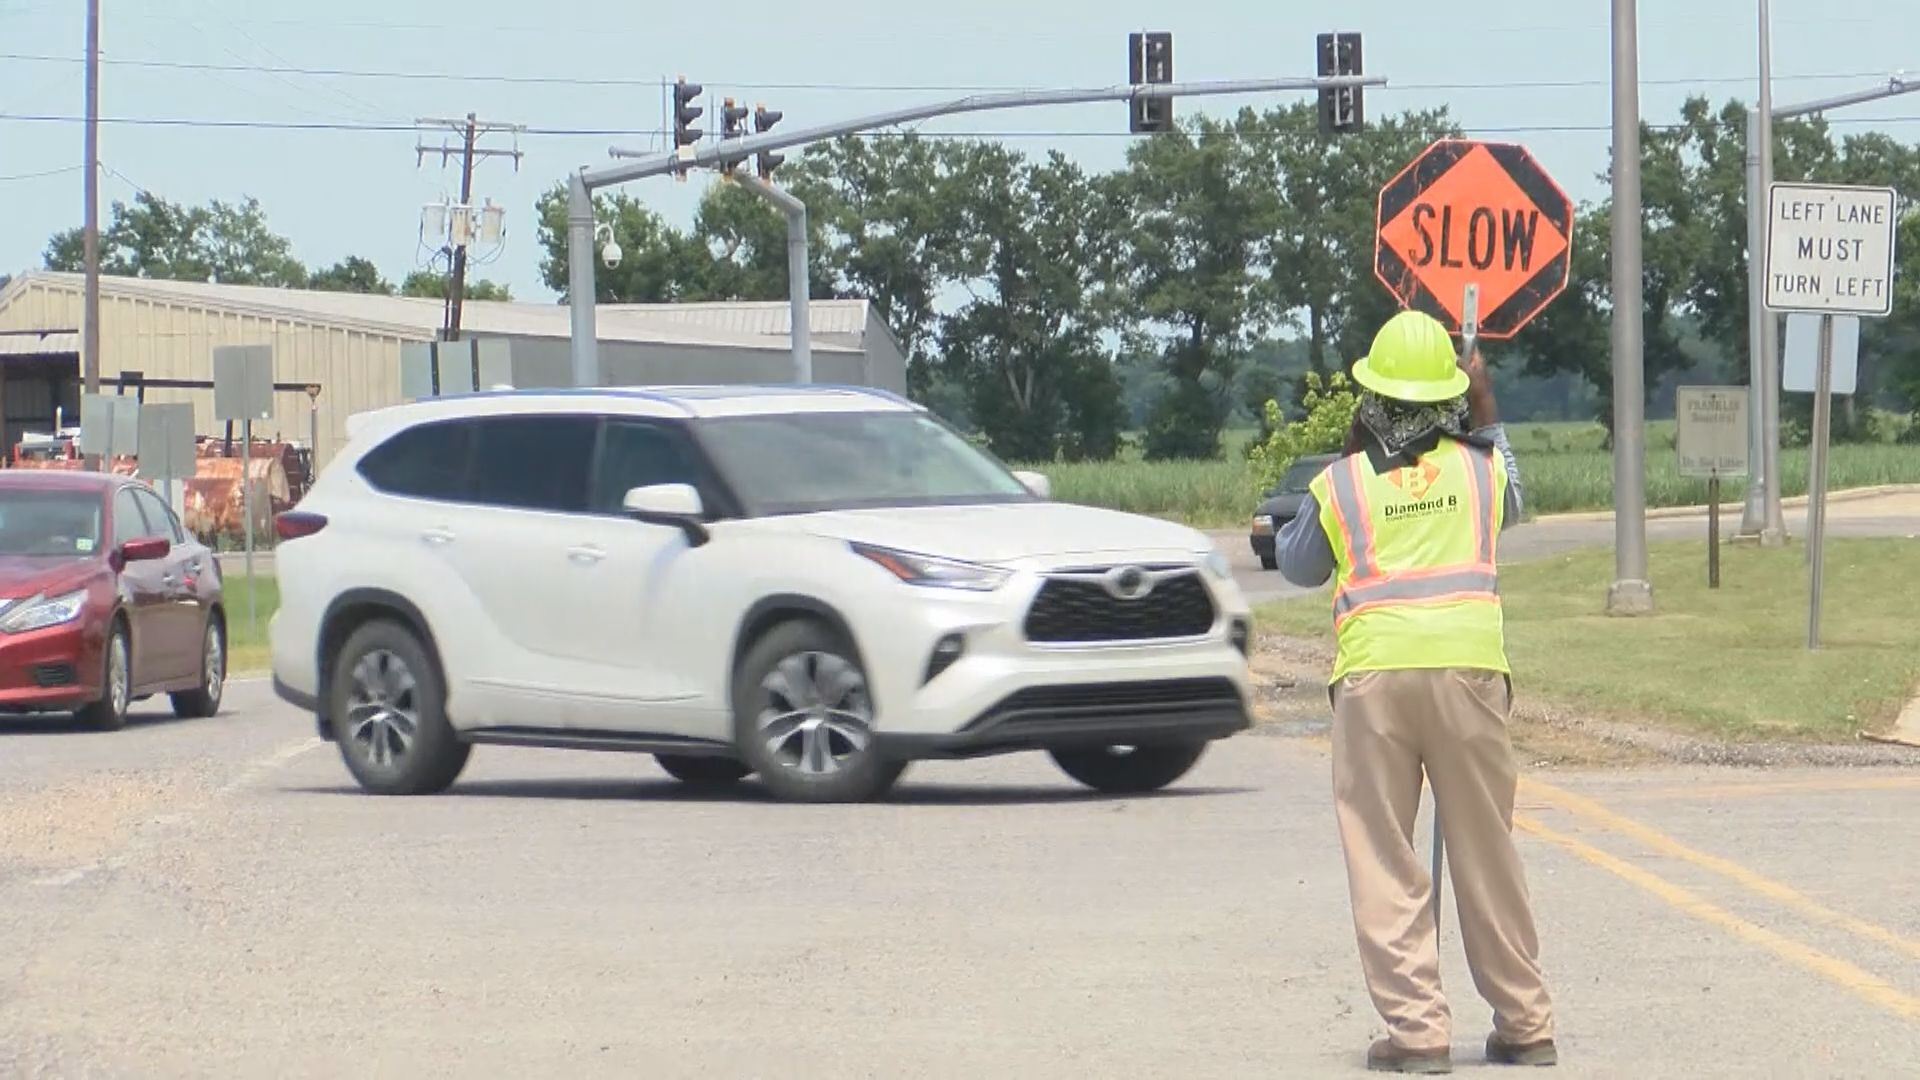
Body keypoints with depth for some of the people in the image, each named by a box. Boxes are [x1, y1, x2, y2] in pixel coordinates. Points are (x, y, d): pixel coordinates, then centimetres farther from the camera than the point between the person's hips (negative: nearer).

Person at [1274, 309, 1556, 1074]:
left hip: (1372, 674, -2)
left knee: (1383, 863, 2)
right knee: (1488, 857, 11)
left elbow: (1299, 566, 24)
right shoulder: (1480, 469, 10)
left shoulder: (1340, 484, 6)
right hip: (1469, 666, 2)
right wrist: (1486, 418, 45)